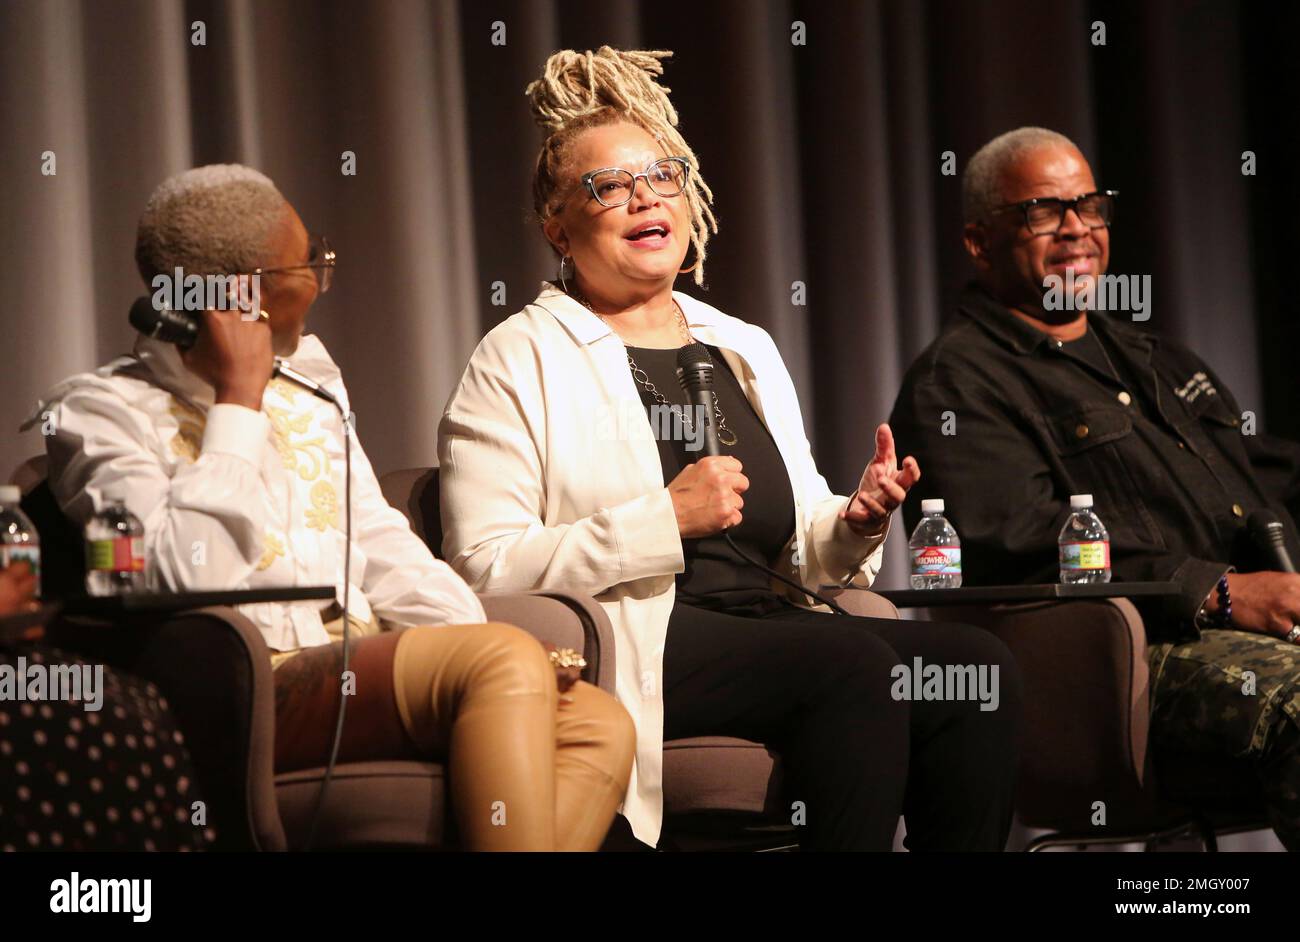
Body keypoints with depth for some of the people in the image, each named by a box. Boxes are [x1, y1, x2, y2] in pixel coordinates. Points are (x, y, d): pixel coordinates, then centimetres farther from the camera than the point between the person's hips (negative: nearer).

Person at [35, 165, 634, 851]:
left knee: (599, 725, -18)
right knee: (505, 662, -30)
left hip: (360, 678, 8)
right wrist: (238, 400, -10)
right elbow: (189, 583, -16)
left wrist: (492, 651, 3)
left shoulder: (307, 383, 23)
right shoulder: (100, 411, 1)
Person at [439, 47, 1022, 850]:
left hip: (770, 629, 6)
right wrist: (666, 520, -16)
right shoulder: (519, 360, 3)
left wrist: (853, 523, -1)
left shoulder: (746, 350, 23)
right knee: (854, 664, -31)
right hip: (627, 646, -6)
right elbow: (486, 569, -8)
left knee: (980, 664, -19)